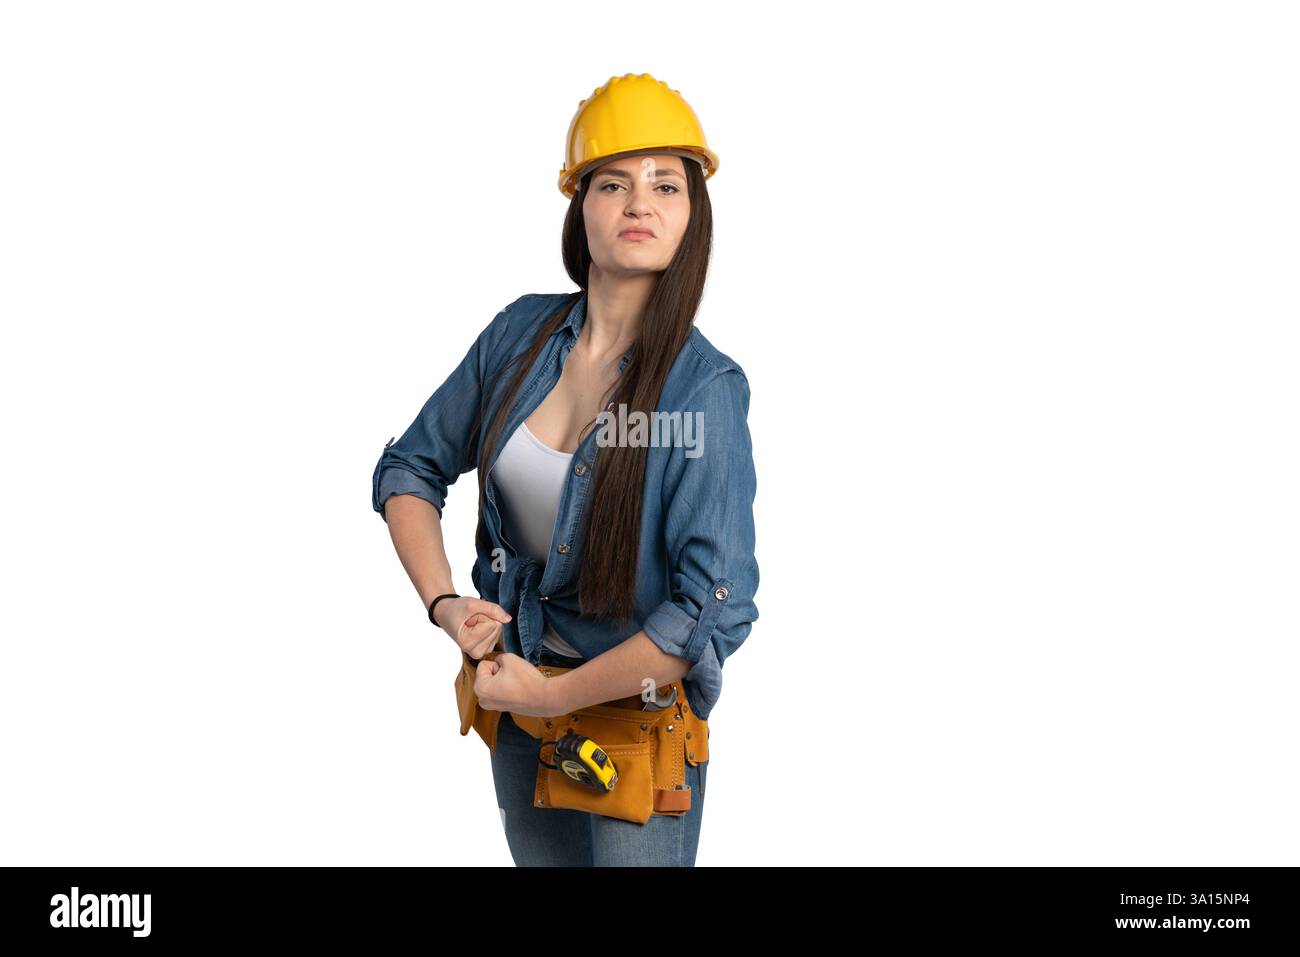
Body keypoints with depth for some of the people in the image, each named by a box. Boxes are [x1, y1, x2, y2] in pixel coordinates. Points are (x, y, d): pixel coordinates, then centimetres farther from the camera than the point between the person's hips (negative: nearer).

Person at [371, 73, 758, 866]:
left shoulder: (706, 389, -22)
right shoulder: (522, 333, -7)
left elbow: (716, 610, -26)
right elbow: (411, 469, 4)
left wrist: (552, 695, -20)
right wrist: (444, 602, -12)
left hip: (636, 711, -4)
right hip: (517, 696, 5)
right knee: (540, 860, 23)